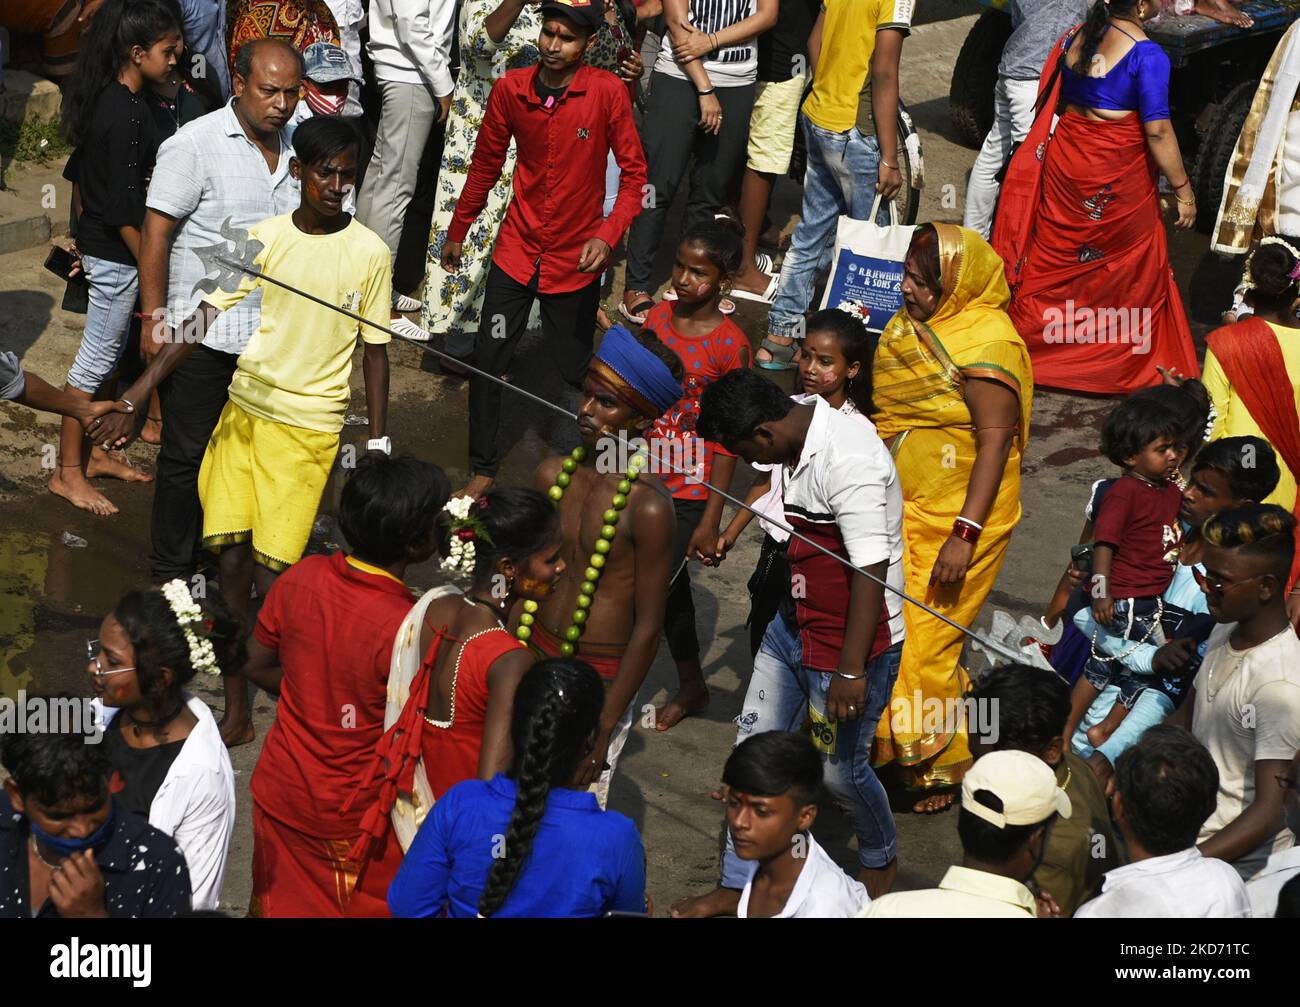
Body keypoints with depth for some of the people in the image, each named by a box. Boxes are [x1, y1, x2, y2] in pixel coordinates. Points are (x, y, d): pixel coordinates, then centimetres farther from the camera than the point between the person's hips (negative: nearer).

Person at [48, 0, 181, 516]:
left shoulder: (100, 100, 3)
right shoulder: (126, 115, -26)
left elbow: (79, 174, 15)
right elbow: (124, 211, -25)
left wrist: (84, 235, 26)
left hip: (96, 240, 9)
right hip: (116, 254, -9)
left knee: (108, 353, 21)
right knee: (97, 359, 2)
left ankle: (91, 450, 34)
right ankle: (68, 472, 12)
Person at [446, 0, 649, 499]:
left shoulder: (607, 92, -15)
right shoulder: (511, 89, -6)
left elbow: (633, 172, -9)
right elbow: (485, 164, 8)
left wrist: (607, 236, -21)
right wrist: (457, 233, 16)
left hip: (575, 260, -3)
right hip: (517, 249, 3)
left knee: (574, 372, 7)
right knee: (486, 361, 3)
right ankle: (483, 470, 18)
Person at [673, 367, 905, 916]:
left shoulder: (848, 461, -29)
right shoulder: (791, 445, 0)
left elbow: (871, 571, -29)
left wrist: (851, 670, -28)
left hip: (853, 639, -9)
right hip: (791, 625, 9)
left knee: (840, 769, 7)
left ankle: (880, 860, 38)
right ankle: (737, 886, 23)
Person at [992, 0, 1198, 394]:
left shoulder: (1075, 38, 2)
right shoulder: (1146, 55, -19)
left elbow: (1052, 101, 12)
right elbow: (1157, 131, -19)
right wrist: (1182, 188, -11)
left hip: (1065, 160, 6)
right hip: (1118, 178, -6)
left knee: (1055, 257, 17)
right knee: (1132, 271, 10)